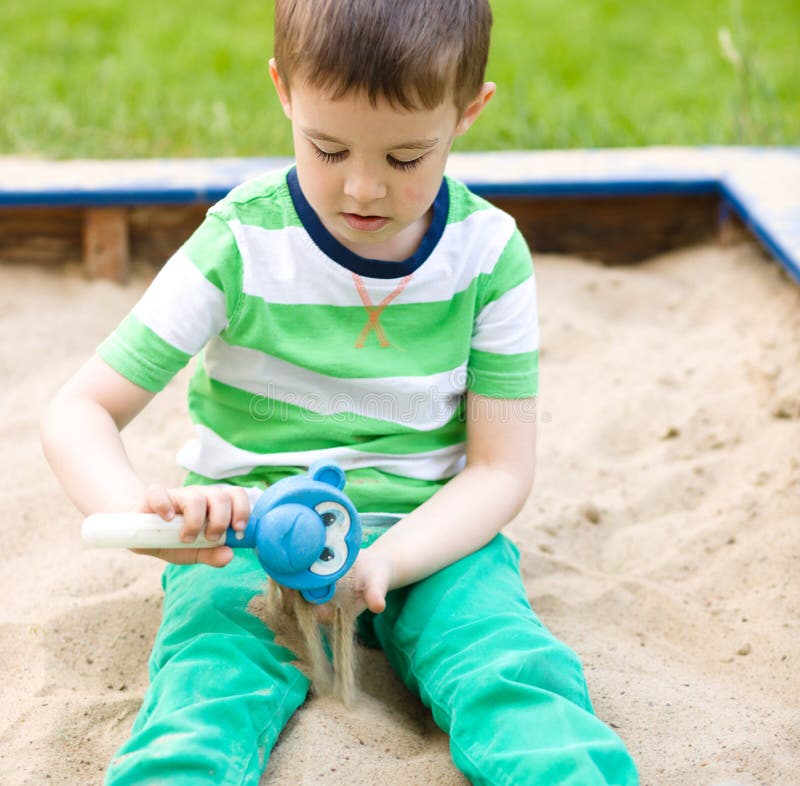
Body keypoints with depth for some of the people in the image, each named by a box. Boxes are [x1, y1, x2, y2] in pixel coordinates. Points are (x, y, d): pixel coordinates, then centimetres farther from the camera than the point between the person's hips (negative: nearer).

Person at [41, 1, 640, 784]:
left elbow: (501, 468, -3)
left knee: (516, 674, -28)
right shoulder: (241, 246, -10)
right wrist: (139, 510, -33)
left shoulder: (489, 254, -5)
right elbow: (78, 411, -9)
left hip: (430, 533, 1)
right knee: (208, 684, -31)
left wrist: (383, 560, -23)